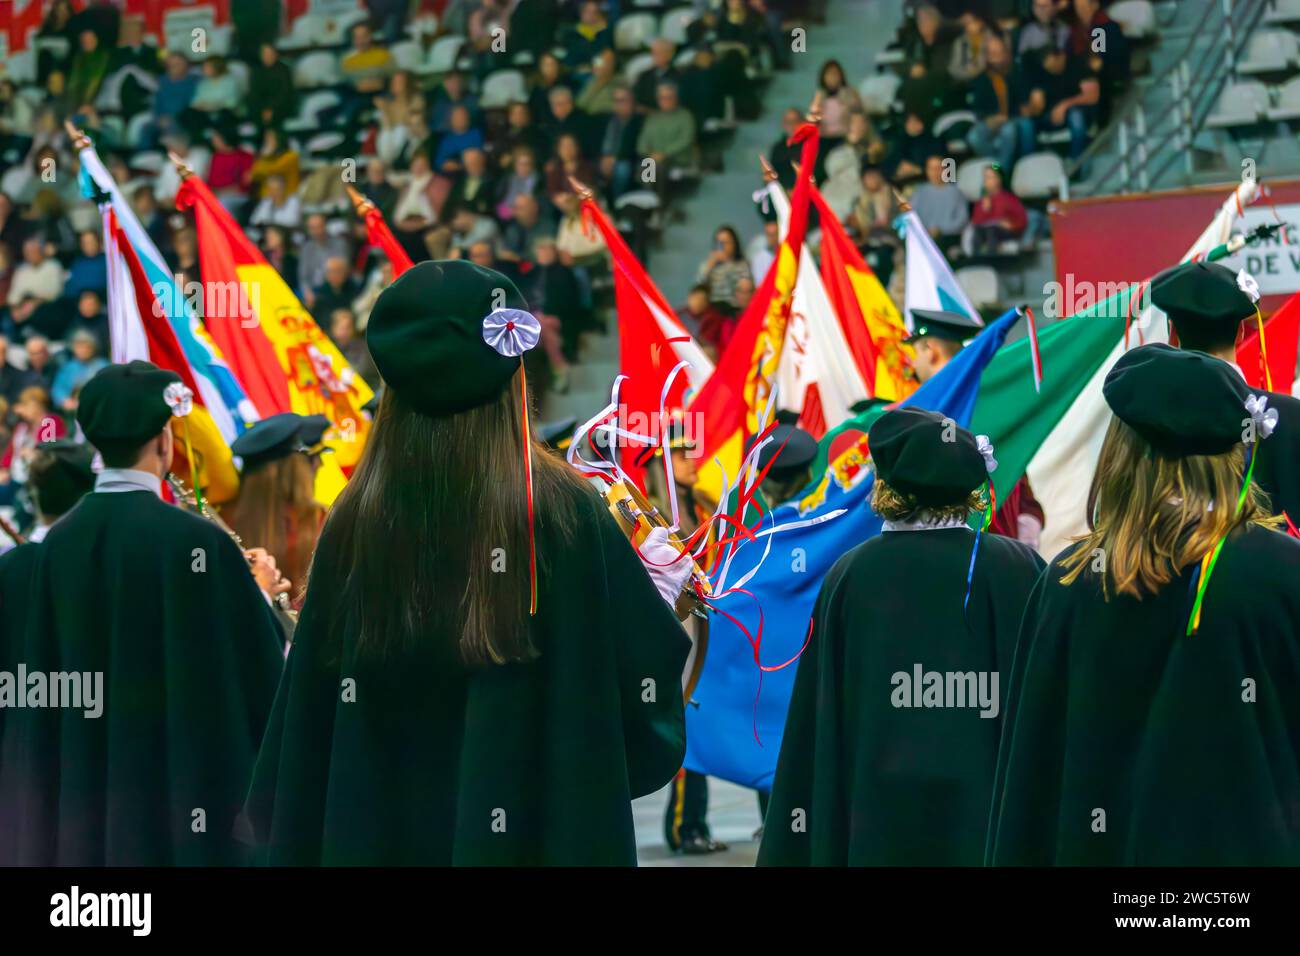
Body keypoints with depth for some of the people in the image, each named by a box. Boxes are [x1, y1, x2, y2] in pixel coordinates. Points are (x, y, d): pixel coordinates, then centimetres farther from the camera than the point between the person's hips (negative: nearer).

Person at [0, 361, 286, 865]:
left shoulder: (60, 540, -1)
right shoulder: (193, 539, -17)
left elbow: (41, 670, 8)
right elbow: (258, 668, -11)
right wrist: (261, 594, 6)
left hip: (82, 782, 5)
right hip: (181, 781, -5)